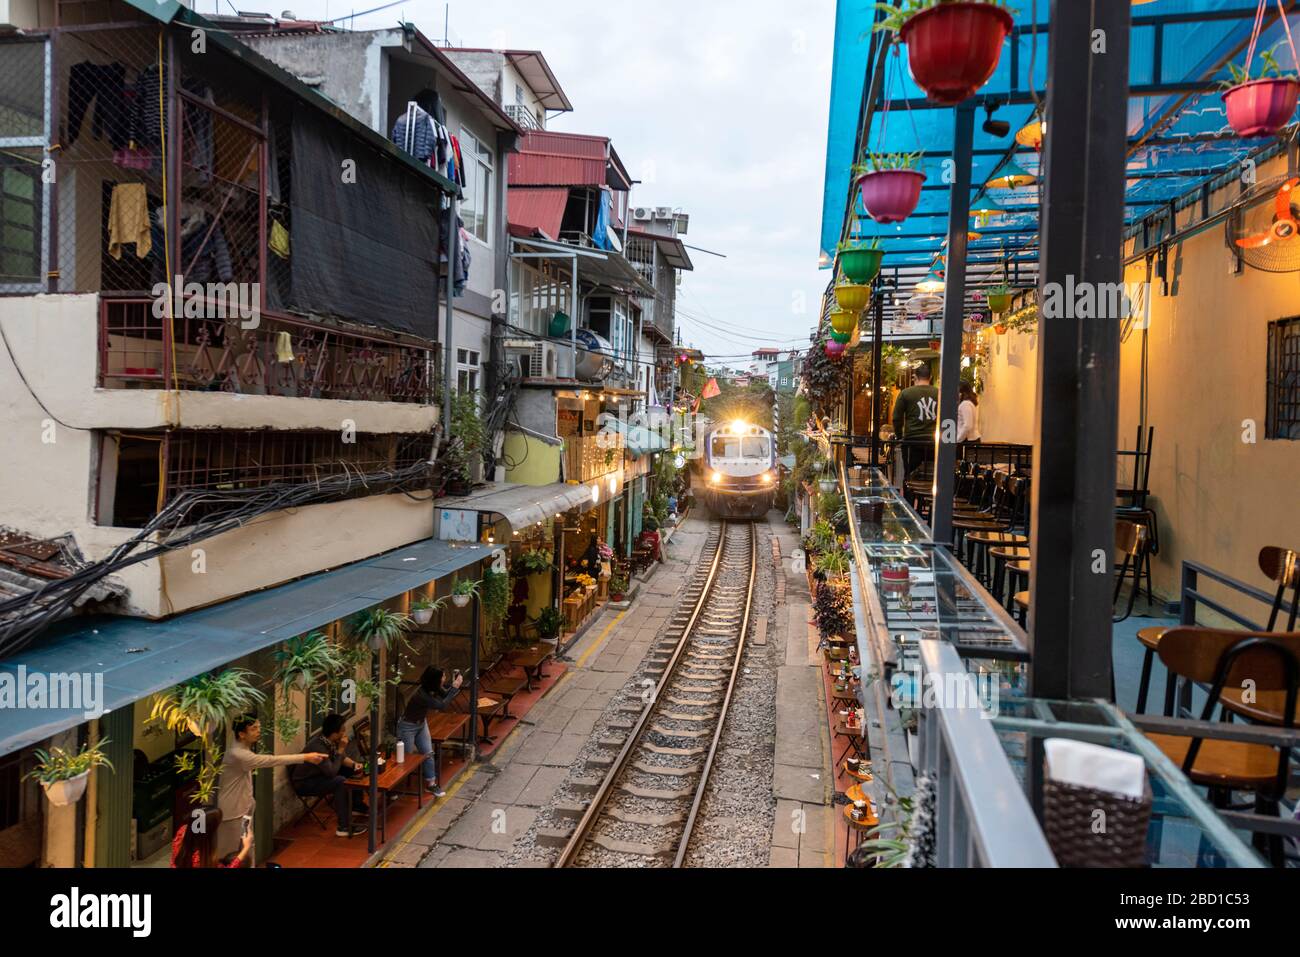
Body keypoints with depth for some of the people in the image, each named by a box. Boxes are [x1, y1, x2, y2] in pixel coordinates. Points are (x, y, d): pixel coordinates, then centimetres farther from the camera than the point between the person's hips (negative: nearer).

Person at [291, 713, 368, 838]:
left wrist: (354, 764, -10)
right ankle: (344, 827, -25)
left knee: (353, 770, 6)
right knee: (340, 782, -30)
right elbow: (331, 772, -34)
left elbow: (341, 758, 8)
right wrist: (340, 749, -28)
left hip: (320, 775, 9)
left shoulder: (329, 740, -7)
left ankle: (357, 805, 22)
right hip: (304, 783, -9)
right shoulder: (317, 746, -33)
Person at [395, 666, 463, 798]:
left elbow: (445, 695, 2)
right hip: (407, 727, -7)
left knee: (428, 754, 7)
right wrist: (455, 687, -36)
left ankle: (431, 784, 18)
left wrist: (454, 685, -17)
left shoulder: (432, 688, -13)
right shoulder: (422, 695, -36)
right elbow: (442, 706, -36)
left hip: (421, 724, 7)